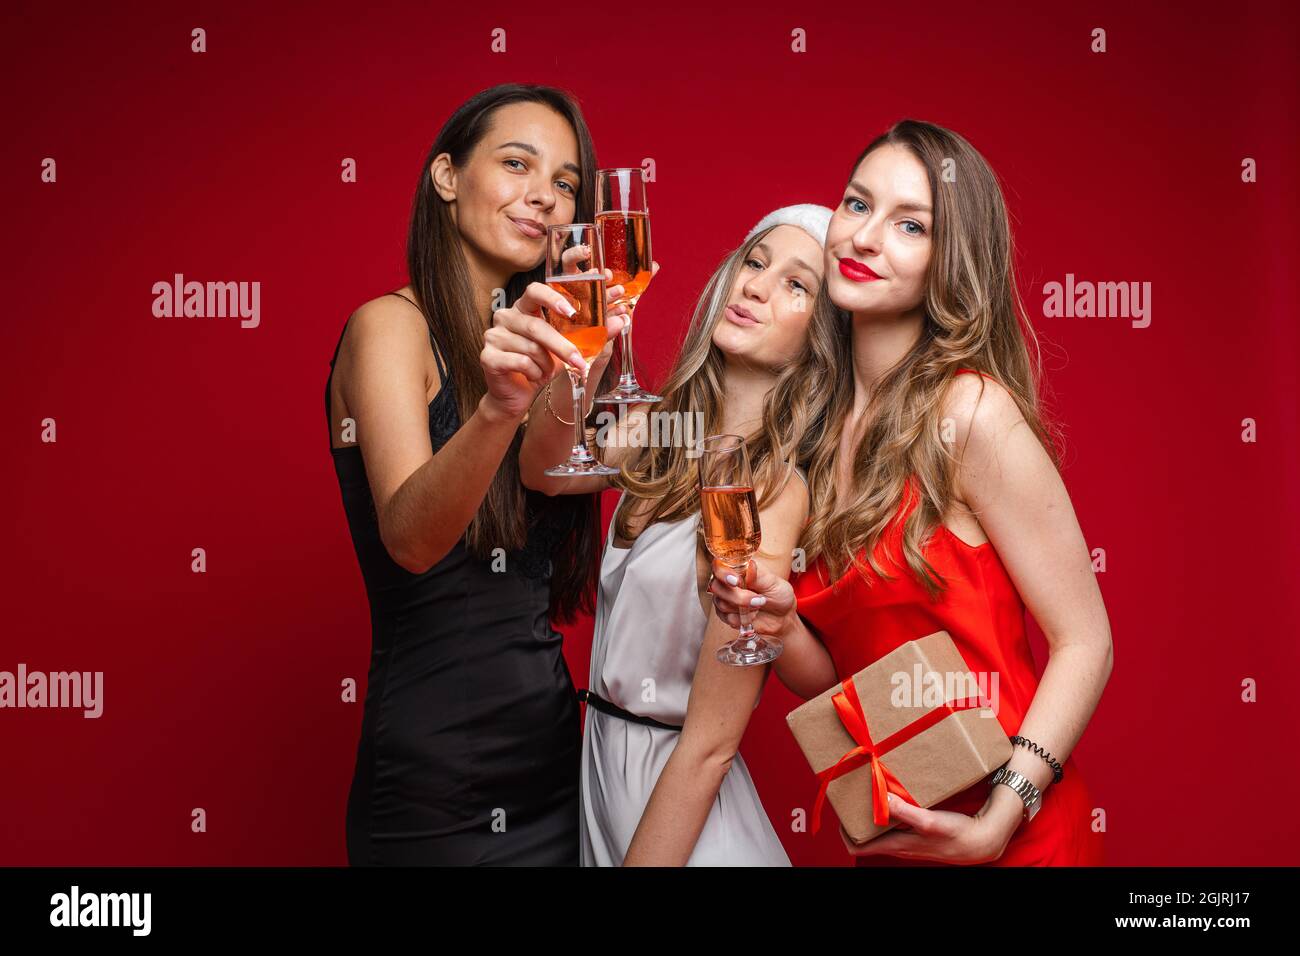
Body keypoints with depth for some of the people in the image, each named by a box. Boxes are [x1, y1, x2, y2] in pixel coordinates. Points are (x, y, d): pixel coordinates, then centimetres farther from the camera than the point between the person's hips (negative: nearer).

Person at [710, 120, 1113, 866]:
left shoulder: (970, 411, -17)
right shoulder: (817, 416, 1)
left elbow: (1085, 643, -15)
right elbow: (831, 679, 5)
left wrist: (1001, 816, -24)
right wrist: (780, 626, -14)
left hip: (1008, 837, -6)